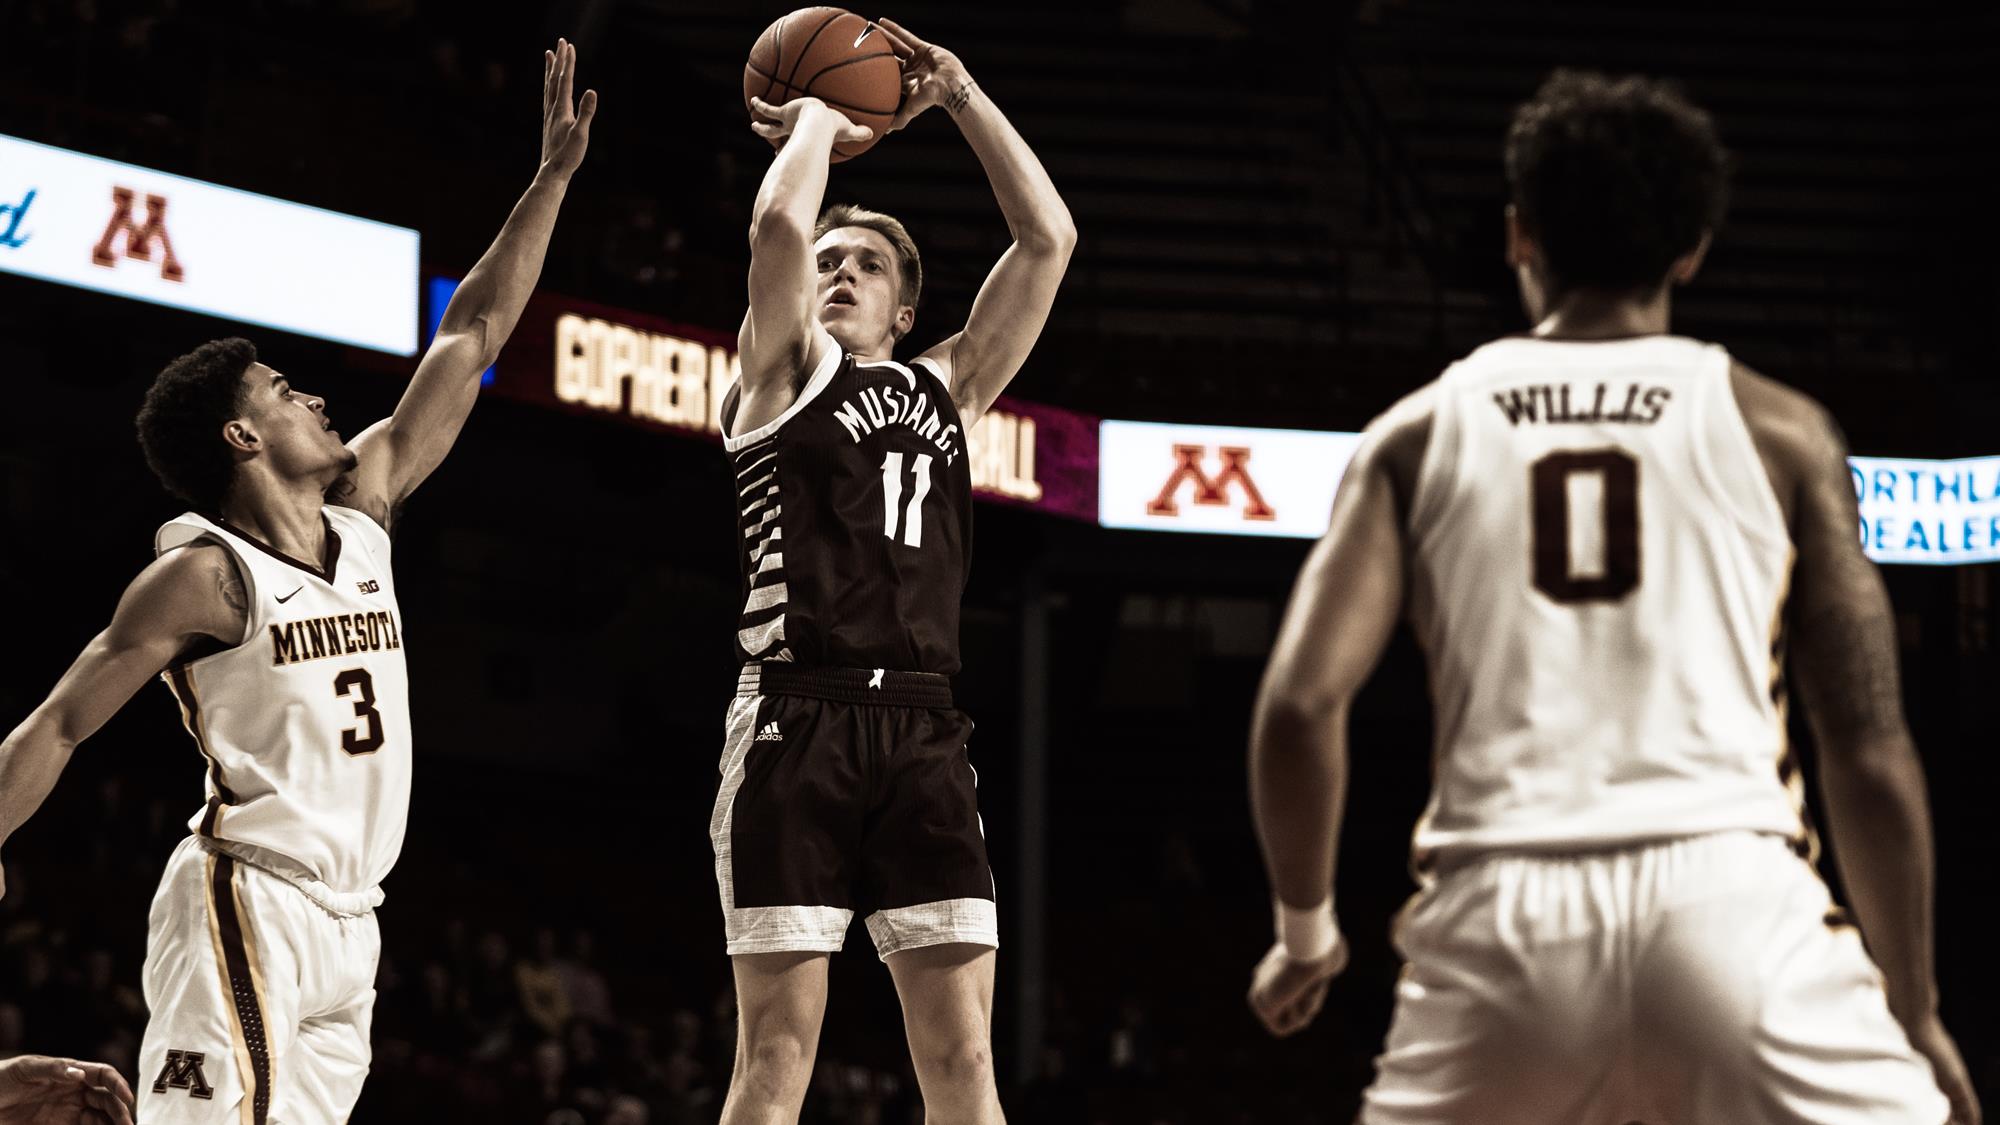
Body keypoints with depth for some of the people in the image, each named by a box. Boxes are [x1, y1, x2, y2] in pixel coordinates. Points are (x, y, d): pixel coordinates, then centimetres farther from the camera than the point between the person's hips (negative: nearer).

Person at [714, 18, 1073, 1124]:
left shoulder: (944, 389, 22)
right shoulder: (785, 371, 10)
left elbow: (1047, 238, 18)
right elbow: (777, 225, -8)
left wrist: (959, 95, 17)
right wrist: (818, 121, 10)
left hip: (922, 732, 4)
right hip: (798, 725, -4)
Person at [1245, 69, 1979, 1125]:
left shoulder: (1421, 434, 14)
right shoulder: (1775, 431, 11)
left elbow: (1299, 704, 3)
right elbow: (1868, 751, 8)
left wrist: (1304, 929, 19)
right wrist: (1915, 1014, 17)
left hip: (1501, 917, 2)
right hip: (1728, 894, -2)